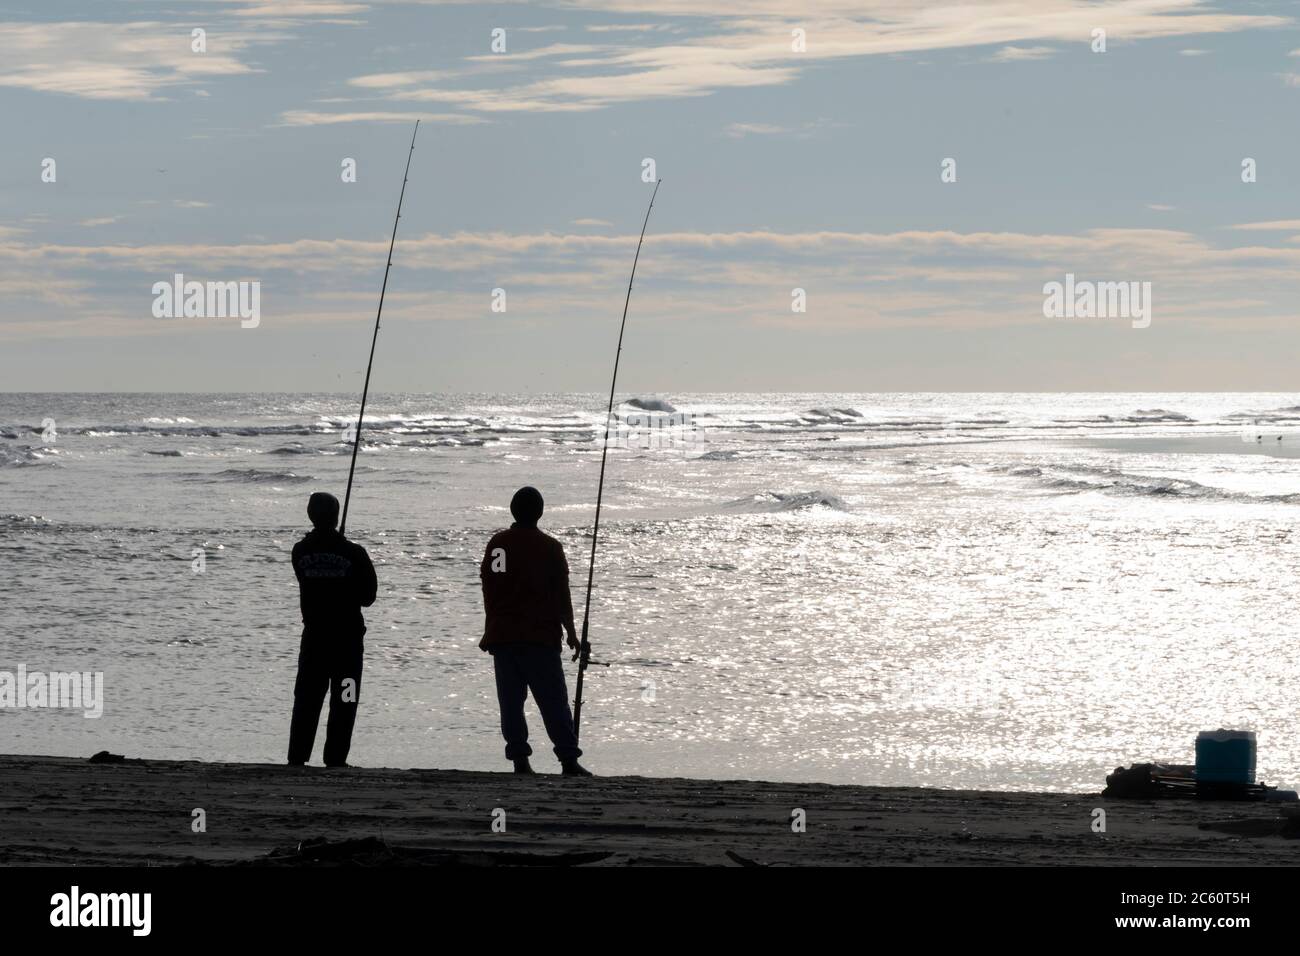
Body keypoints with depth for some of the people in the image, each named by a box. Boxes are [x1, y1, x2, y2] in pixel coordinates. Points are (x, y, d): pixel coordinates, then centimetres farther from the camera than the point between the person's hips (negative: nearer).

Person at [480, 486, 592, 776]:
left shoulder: (496, 544, 6)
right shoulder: (549, 546, -5)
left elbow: (488, 590, 10)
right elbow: (561, 596, -4)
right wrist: (571, 633, 5)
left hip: (502, 635, 4)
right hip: (540, 637, -3)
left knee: (510, 701, 6)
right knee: (554, 701, -1)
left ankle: (519, 760, 1)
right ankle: (569, 759, -4)